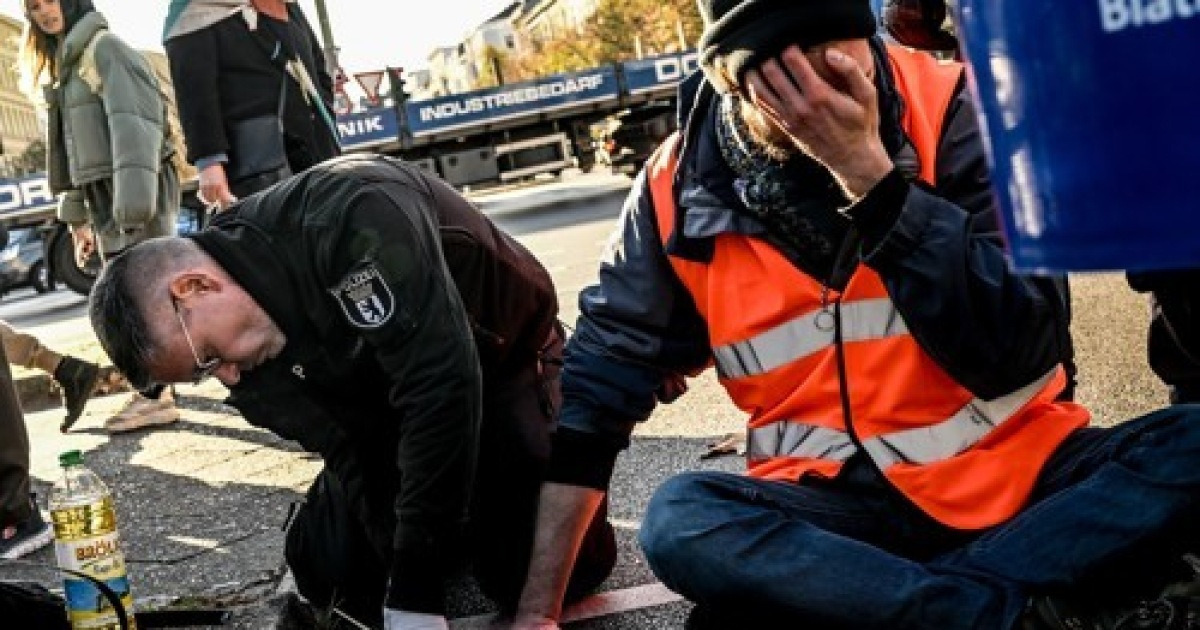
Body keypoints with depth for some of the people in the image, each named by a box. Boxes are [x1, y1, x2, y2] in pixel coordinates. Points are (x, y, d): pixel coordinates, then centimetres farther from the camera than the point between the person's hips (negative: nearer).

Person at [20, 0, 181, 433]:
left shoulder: (104, 47, -6)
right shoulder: (63, 65, 22)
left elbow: (133, 124, -17)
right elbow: (72, 144, 20)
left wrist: (135, 200, -26)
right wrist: (78, 215, 16)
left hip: (137, 189, -9)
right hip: (103, 195, 9)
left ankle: (156, 394, -9)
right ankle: (151, 389, 12)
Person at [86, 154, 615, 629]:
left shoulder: (352, 214, -37)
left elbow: (443, 384, -40)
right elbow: (347, 453, -15)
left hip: (503, 357, -5)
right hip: (391, 401, 6)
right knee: (325, 572, -3)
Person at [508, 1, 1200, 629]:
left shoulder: (949, 110, -9)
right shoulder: (683, 187, -5)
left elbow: (1018, 353, -17)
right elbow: (597, 389, -3)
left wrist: (867, 168, -24)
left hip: (1018, 473, 0)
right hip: (840, 506, 1)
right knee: (680, 523, -28)